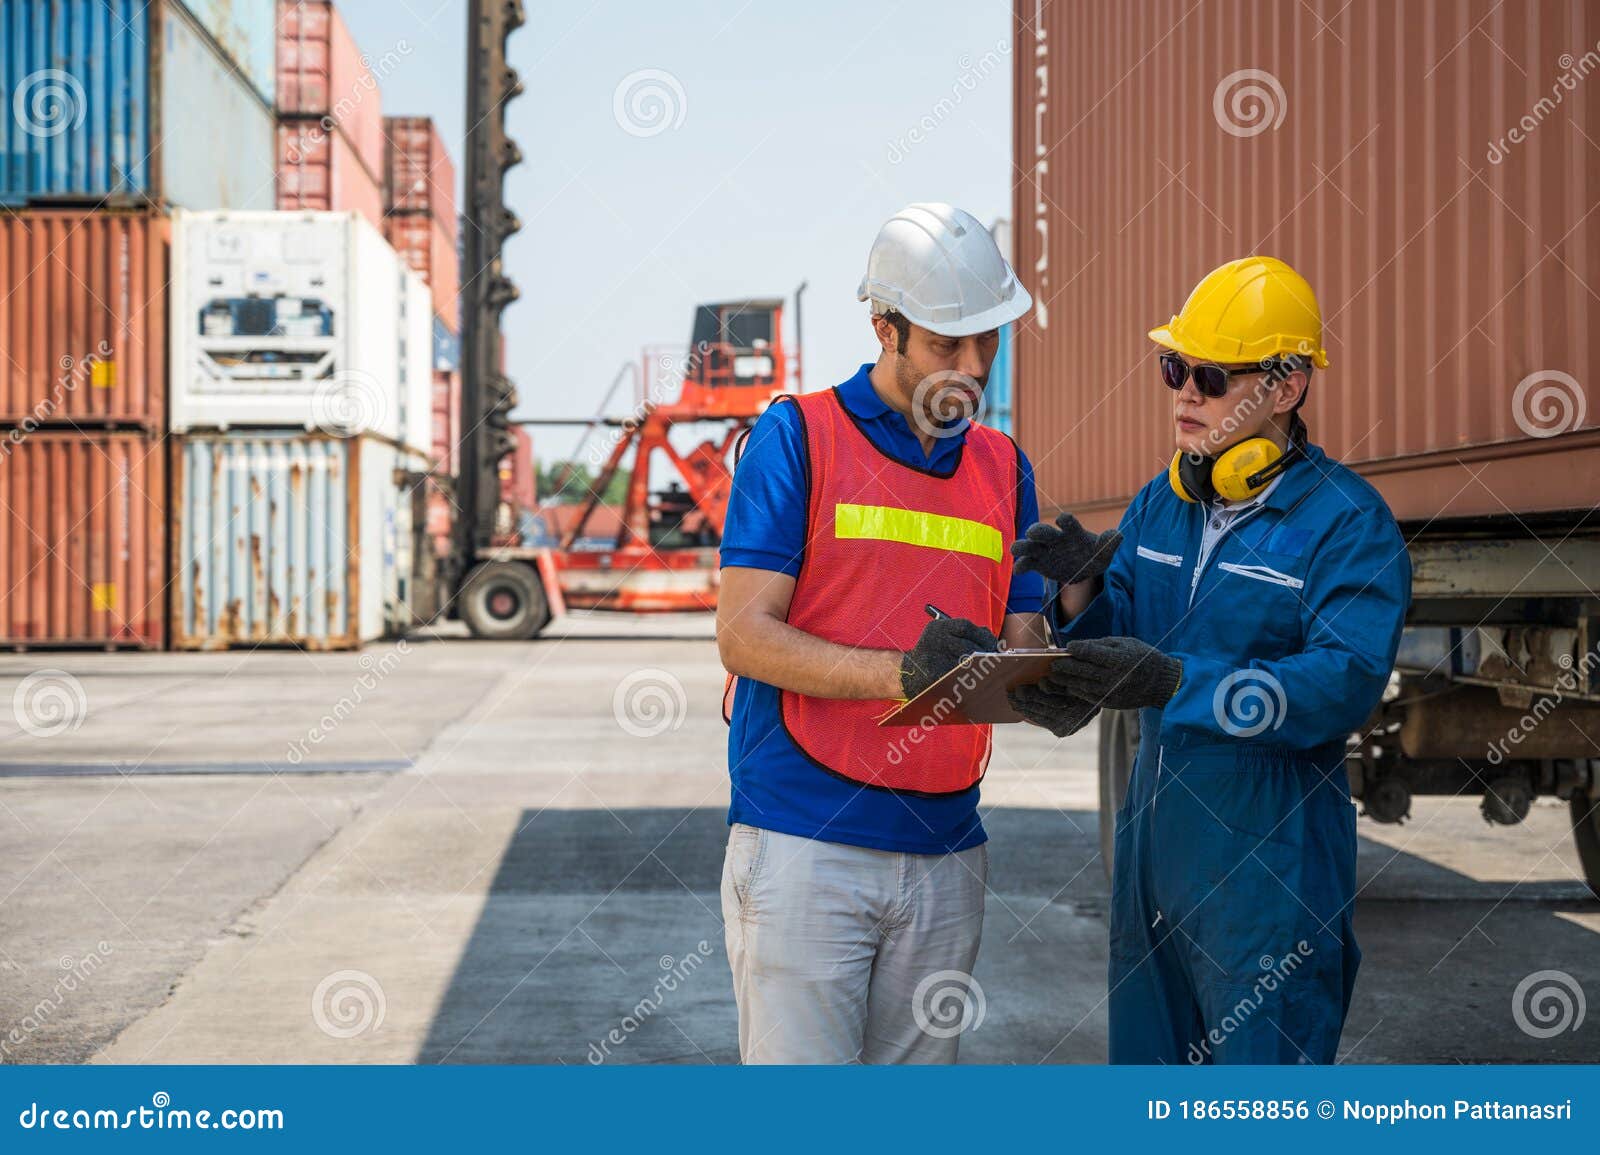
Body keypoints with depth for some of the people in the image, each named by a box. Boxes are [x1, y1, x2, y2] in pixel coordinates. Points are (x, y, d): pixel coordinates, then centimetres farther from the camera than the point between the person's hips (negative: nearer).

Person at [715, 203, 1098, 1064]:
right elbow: (742, 634, -9)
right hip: (802, 844, -5)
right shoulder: (797, 436, -2)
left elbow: (1024, 650, 13)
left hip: (944, 855, 5)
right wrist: (898, 674, -23)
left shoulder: (1003, 468, 14)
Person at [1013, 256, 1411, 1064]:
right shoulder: (1161, 503, 9)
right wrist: (1081, 591, -13)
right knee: (1146, 1057, 19)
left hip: (1271, 869, -7)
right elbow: (1117, 647, 10)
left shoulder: (1348, 521, -12)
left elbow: (1343, 685, -23)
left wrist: (1177, 684, -33)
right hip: (1152, 842, 7)